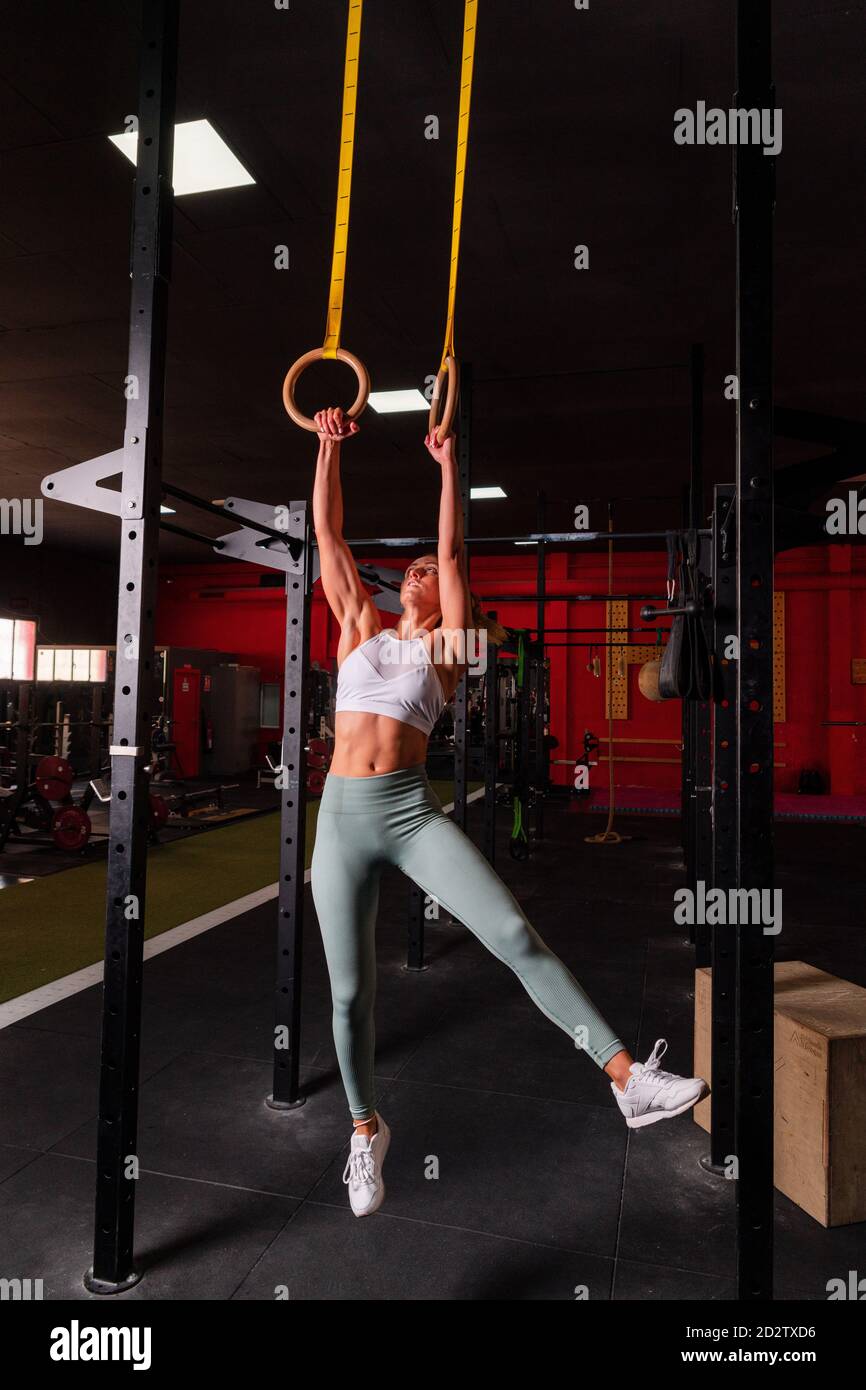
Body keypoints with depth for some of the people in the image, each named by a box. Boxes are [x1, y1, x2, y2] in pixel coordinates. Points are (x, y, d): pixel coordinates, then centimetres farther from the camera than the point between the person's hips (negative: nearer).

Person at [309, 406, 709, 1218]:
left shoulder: (446, 646, 10)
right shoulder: (359, 624, 14)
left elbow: (453, 549, 5)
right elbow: (327, 532, 14)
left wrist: (448, 466, 10)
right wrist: (330, 445, 17)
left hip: (414, 812, -1)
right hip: (343, 815, 2)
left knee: (516, 936, -16)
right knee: (350, 991, 8)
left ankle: (629, 1080, -8)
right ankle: (366, 1129, 31)